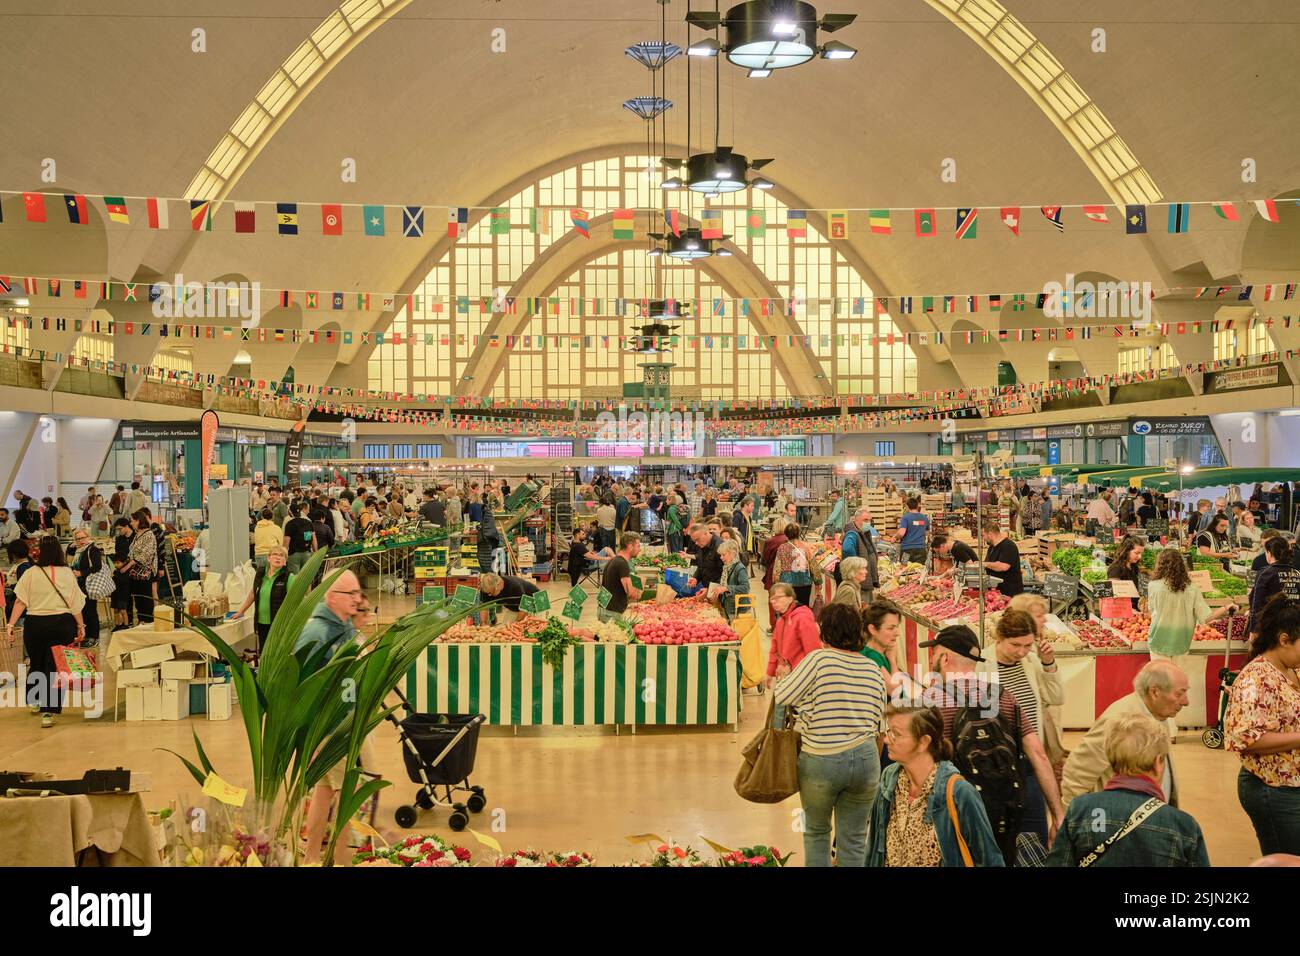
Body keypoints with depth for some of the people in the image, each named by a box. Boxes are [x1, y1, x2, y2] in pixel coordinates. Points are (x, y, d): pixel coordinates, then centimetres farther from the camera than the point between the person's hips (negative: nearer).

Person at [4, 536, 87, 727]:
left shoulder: (31, 574, -5)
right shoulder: (67, 573, -3)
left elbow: (20, 602, -8)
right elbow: (75, 603, 0)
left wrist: (10, 625, -6)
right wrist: (81, 626, 9)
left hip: (35, 624, 0)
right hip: (62, 624, 0)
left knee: (36, 663, 22)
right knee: (55, 667, 4)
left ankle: (34, 701, 39)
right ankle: (48, 711, -3)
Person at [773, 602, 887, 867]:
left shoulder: (818, 659, -11)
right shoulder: (874, 669, 4)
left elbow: (781, 697, -9)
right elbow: (878, 722, 8)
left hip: (820, 761, -3)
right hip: (866, 759, 3)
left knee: (816, 832, 19)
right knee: (854, 841, 11)